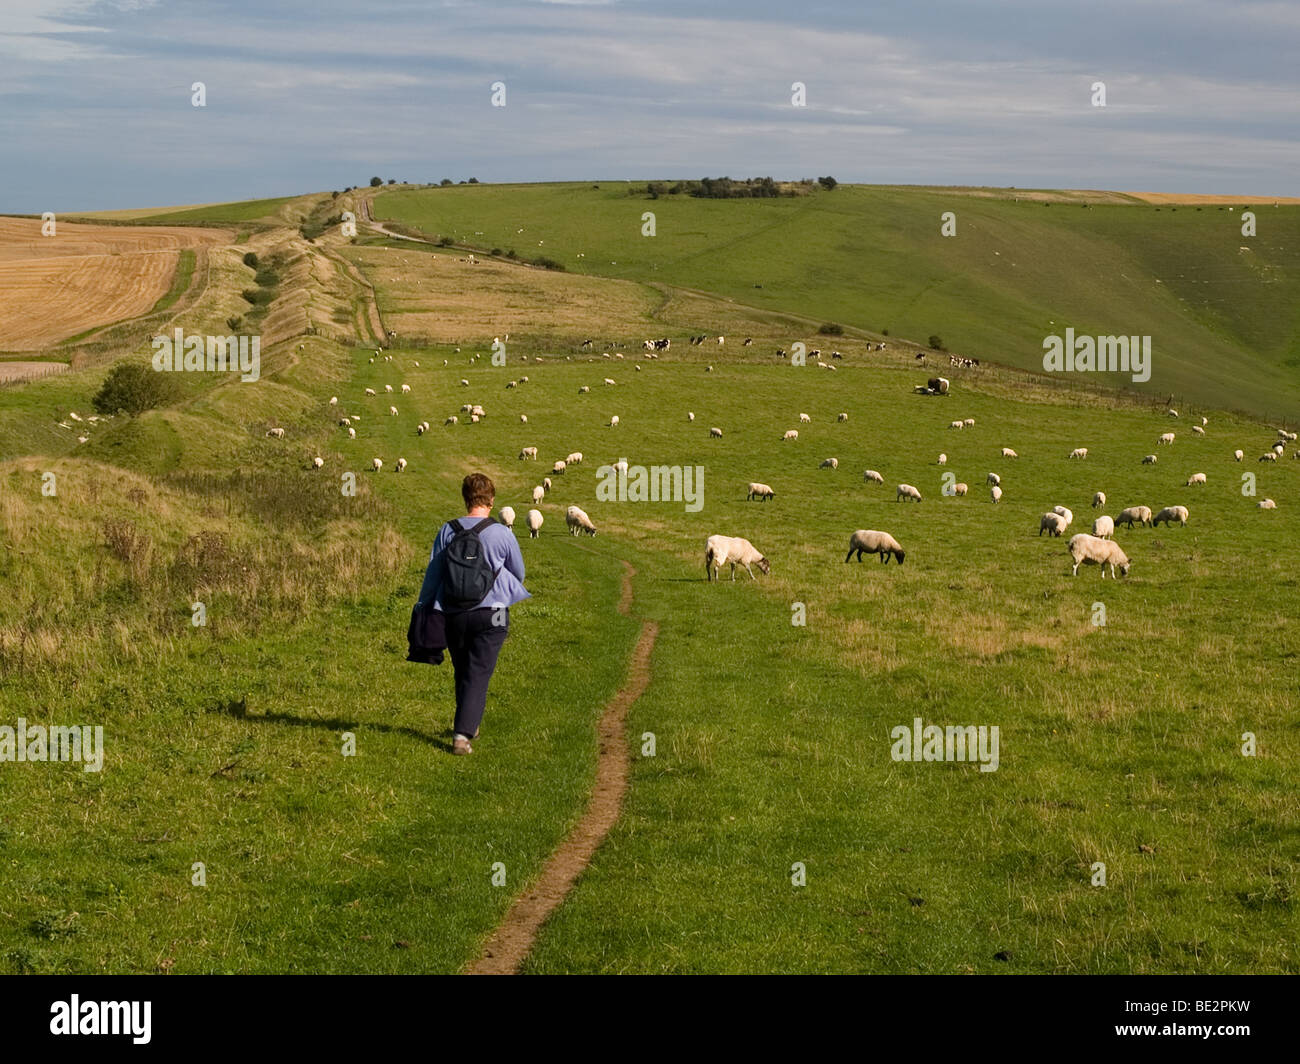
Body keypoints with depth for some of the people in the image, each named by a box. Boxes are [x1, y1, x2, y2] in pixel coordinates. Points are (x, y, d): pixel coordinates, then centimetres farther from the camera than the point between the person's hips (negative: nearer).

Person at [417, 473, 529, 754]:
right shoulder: (501, 533, -8)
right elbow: (518, 572, 5)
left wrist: (424, 609, 14)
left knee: (462, 672, 19)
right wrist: (506, 588, 28)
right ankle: (463, 734, -11)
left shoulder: (447, 531, -2)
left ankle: (468, 726, 35)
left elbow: (433, 573, 4)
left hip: (453, 614, 3)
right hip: (491, 614, -3)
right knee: (478, 674, 0)